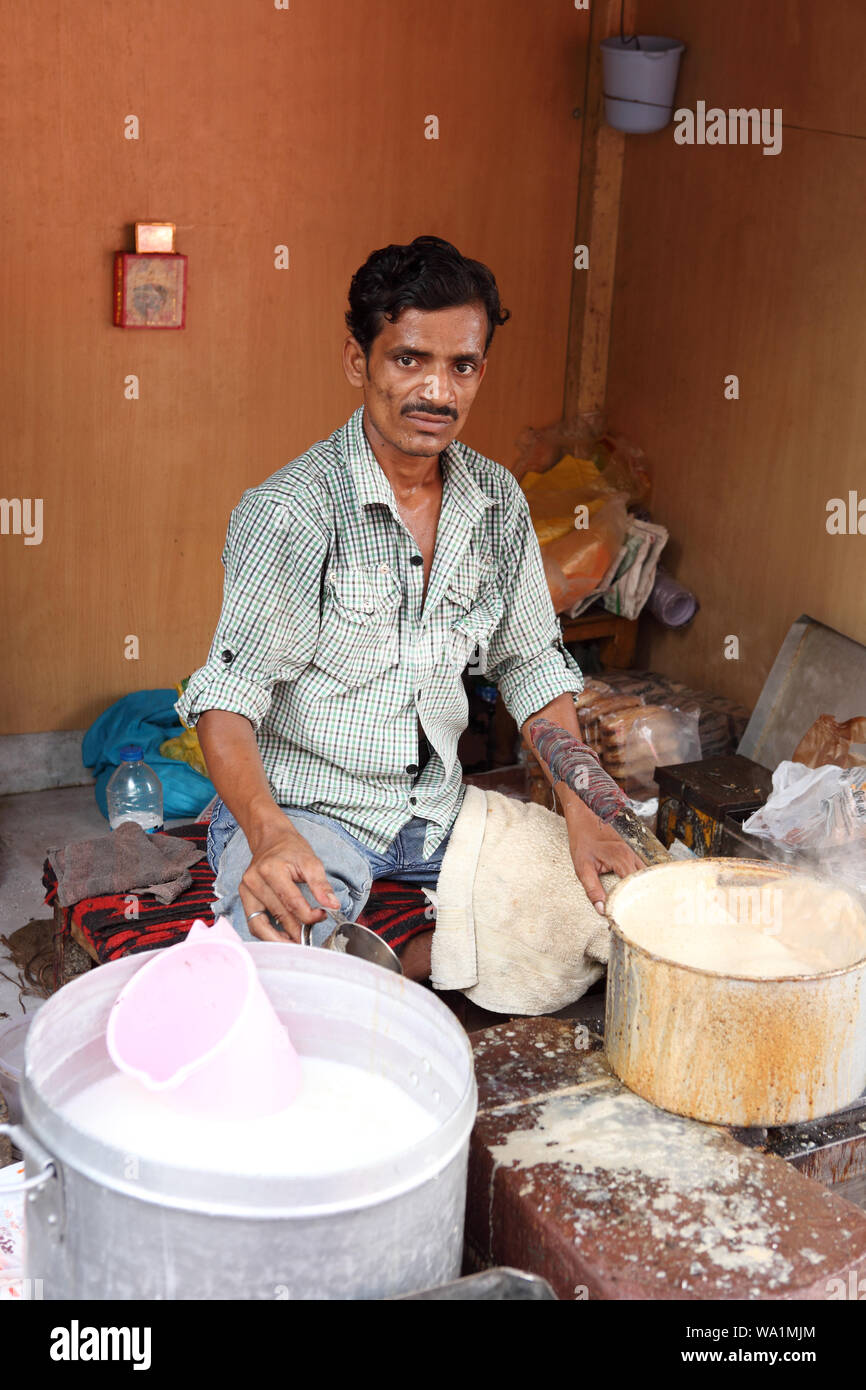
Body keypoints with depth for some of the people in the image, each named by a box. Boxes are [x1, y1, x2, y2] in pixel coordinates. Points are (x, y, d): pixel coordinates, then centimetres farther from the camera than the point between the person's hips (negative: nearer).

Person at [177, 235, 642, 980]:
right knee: (275, 938, -35)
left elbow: (536, 666, 10)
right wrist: (269, 834, -37)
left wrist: (583, 815, -3)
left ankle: (391, 977, -2)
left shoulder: (497, 500, 2)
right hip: (306, 808, -6)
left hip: (437, 806, 7)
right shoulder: (291, 510, -16)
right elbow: (228, 696, -19)